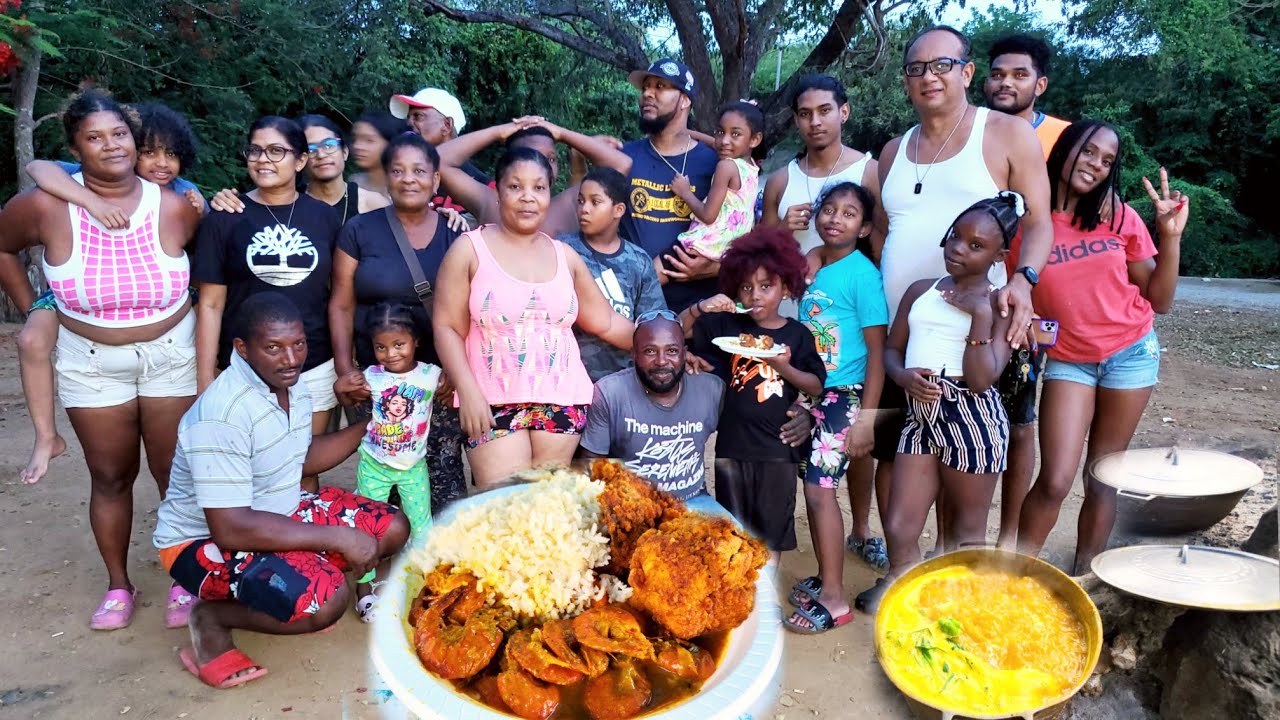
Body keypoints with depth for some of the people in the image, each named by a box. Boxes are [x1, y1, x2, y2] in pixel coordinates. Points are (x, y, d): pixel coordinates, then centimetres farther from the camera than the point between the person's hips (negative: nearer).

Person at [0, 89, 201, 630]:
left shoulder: (174, 206, -12)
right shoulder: (46, 206, -12)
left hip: (170, 356, 0)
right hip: (91, 362, 1)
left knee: (175, 473, 7)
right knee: (110, 476, 11)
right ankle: (118, 585, 29)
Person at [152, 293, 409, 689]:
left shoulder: (291, 383, -2)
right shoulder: (222, 415, -30)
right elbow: (231, 529, -33)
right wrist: (339, 538, -29)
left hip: (280, 513, 9)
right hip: (205, 540, -9)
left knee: (393, 530, 1)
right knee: (325, 599, -32)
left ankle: (262, 585, 6)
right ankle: (213, 617, -4)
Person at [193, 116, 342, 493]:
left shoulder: (324, 216, 3)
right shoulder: (224, 219, -2)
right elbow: (211, 304, -2)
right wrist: (206, 381, -5)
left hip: (314, 369, 1)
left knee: (305, 473, 12)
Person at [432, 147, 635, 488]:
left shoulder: (565, 256, 10)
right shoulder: (470, 249, 1)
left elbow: (606, 322, 14)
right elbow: (447, 326, -3)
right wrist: (468, 391, -13)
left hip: (562, 401, 3)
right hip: (493, 402, -3)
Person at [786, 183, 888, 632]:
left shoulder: (863, 274, -10)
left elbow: (877, 351, -10)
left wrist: (866, 418, -14)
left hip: (842, 397, -6)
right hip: (807, 394, 6)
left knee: (819, 489, -6)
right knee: (814, 486, 9)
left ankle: (833, 599, 5)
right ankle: (825, 579, 25)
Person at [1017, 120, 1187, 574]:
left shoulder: (1120, 217, -1)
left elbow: (1159, 300, 1)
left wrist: (1171, 236, -7)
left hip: (1130, 353, 2)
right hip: (1067, 360, -1)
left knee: (1102, 479, 6)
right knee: (1054, 481, -12)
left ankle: (1083, 576, 20)